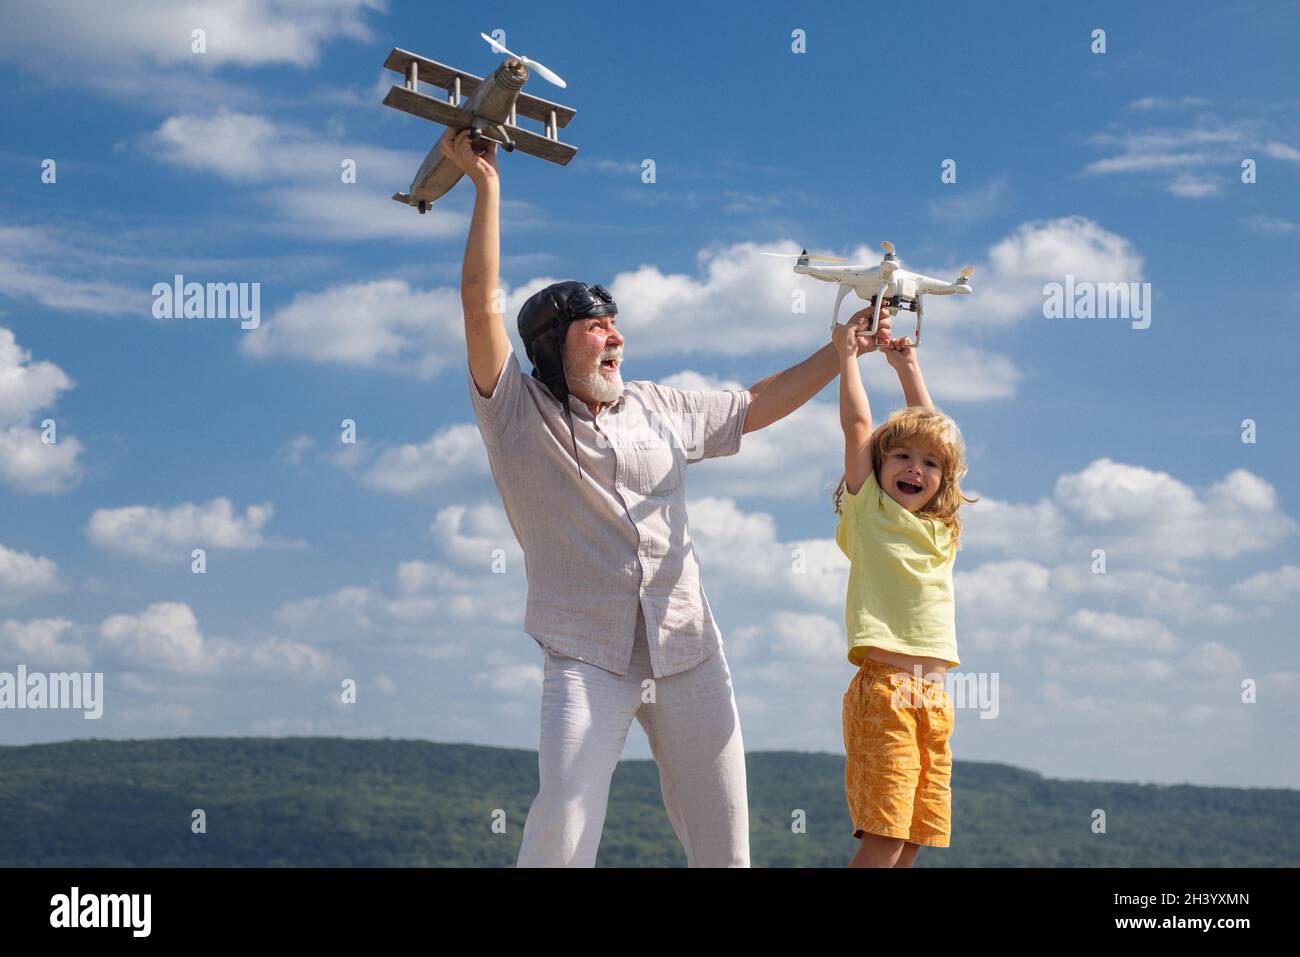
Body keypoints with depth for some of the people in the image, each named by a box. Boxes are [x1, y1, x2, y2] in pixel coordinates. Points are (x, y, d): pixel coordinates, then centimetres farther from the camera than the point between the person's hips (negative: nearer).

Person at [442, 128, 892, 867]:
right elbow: (481, 303, -9)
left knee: (723, 840, 5)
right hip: (588, 657, -5)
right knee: (564, 821, -21)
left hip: (689, 651, 5)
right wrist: (487, 184, -11)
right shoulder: (518, 413, 0)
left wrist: (841, 353, 22)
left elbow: (755, 408, 26)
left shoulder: (657, 409, 15)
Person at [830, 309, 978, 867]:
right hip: (882, 687, -6)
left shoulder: (942, 528, 16)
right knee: (882, 839, -14)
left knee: (911, 842, 3)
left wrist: (908, 367, 30)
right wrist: (846, 351, 10)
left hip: (933, 696, 6)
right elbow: (857, 424, 2)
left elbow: (932, 428, 24)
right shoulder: (868, 513, 4)